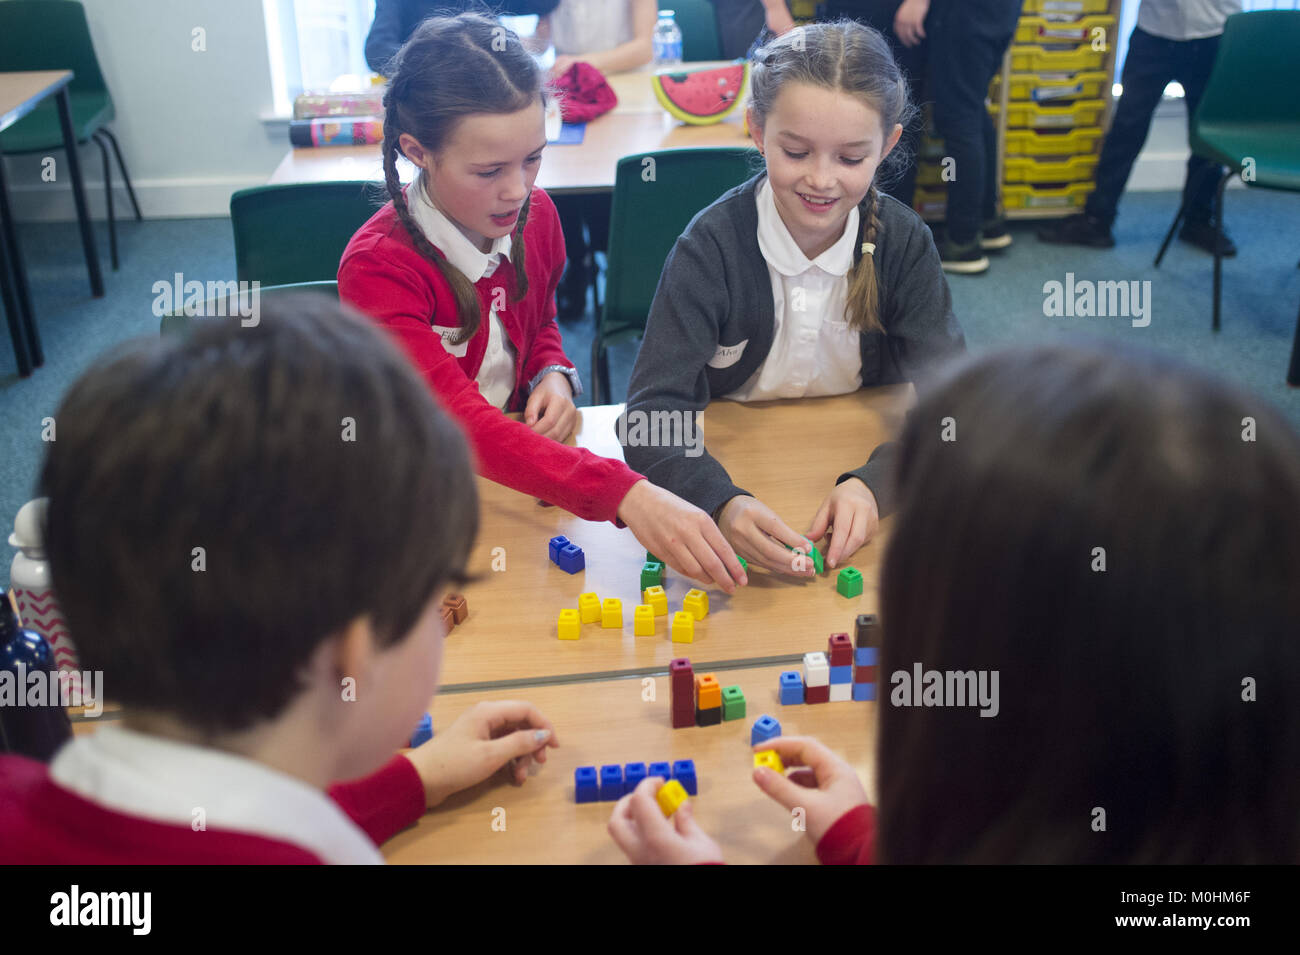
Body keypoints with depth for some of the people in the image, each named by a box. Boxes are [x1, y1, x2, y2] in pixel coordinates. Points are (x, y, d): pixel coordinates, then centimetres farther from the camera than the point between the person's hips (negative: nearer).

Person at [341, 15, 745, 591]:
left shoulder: (534, 215, -4)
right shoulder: (377, 267, -24)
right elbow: (457, 423, -36)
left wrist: (553, 375, -8)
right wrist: (623, 494, -47)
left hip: (517, 458, 5)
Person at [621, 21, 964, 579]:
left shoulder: (904, 243, -7)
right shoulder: (712, 246, -14)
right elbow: (652, 412, -23)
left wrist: (874, 485, -34)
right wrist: (722, 503, -43)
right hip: (729, 471, 0)